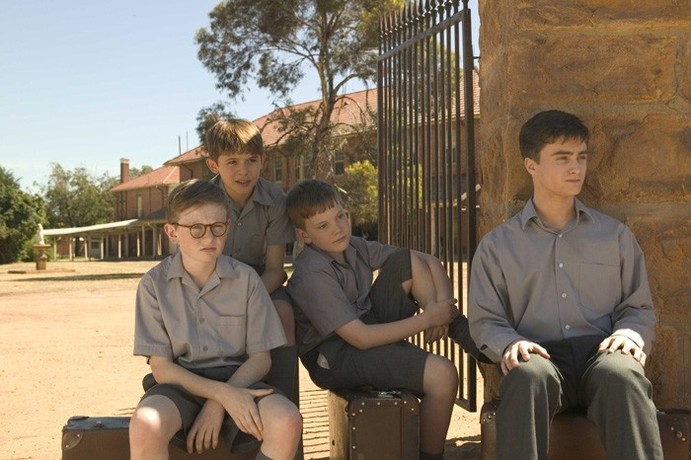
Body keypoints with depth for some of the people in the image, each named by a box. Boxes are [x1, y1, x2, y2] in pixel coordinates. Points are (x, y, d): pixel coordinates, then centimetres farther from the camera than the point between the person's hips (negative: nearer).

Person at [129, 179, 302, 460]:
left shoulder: (246, 279, -1)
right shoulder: (154, 284, -4)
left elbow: (261, 358, 2)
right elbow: (161, 368, -5)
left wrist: (217, 405, -13)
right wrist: (223, 394, -19)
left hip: (237, 380, 2)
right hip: (180, 383, -1)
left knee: (287, 421, -29)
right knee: (145, 428, -36)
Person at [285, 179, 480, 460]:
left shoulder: (354, 247, 1)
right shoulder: (313, 273, -23)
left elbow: (430, 261, 4)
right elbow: (360, 338, -26)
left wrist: (443, 304, -15)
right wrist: (426, 320, -22)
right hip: (336, 359, -8)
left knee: (408, 260, -4)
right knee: (441, 374, -25)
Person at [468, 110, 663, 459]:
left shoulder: (616, 235, 19)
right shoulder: (497, 245, 15)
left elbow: (639, 308, 20)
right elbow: (485, 321, 13)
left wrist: (629, 334, -4)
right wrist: (510, 344, -11)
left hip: (601, 354, 1)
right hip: (541, 357, -1)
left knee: (622, 373, -37)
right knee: (528, 374, -38)